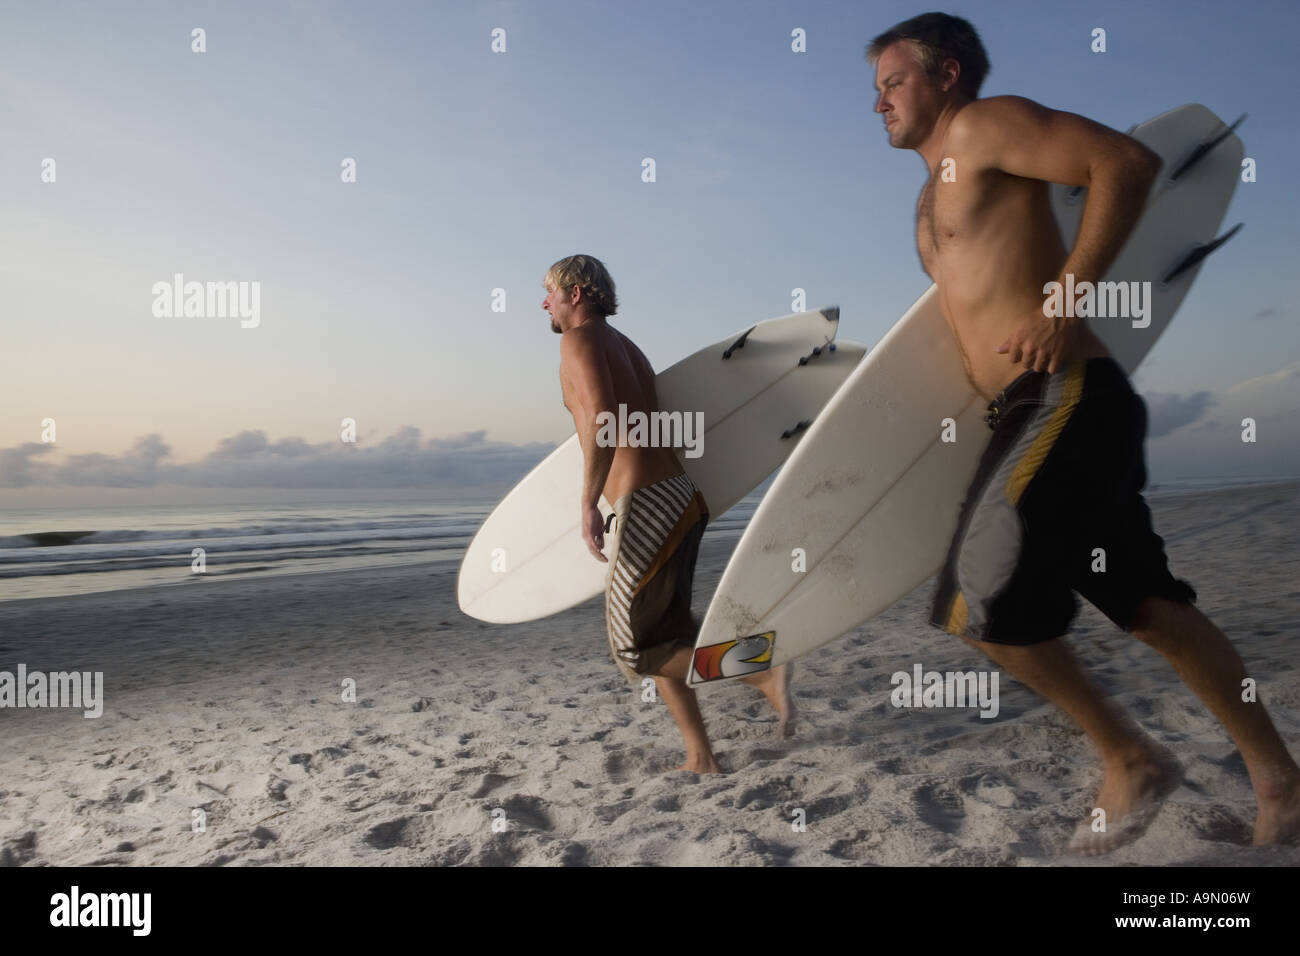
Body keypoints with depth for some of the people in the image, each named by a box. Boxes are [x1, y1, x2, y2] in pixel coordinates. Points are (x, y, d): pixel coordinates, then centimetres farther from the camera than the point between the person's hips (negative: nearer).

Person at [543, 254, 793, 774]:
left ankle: (764, 673, -7)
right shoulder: (626, 346, 22)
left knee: (635, 648, 0)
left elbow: (603, 419, -21)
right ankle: (700, 756, 18)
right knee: (661, 636, 16)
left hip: (646, 506, -10)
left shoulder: (579, 339, -4)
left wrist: (589, 505, -20)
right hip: (681, 495, 10)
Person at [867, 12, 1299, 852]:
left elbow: (1129, 161, -13)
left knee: (985, 600, -12)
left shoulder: (984, 124, -1)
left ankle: (1129, 757, 6)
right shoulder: (934, 195, 24)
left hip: (1065, 396, -9)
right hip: (1031, 413, 9)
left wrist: (1064, 300, -19)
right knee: (1148, 603, 11)